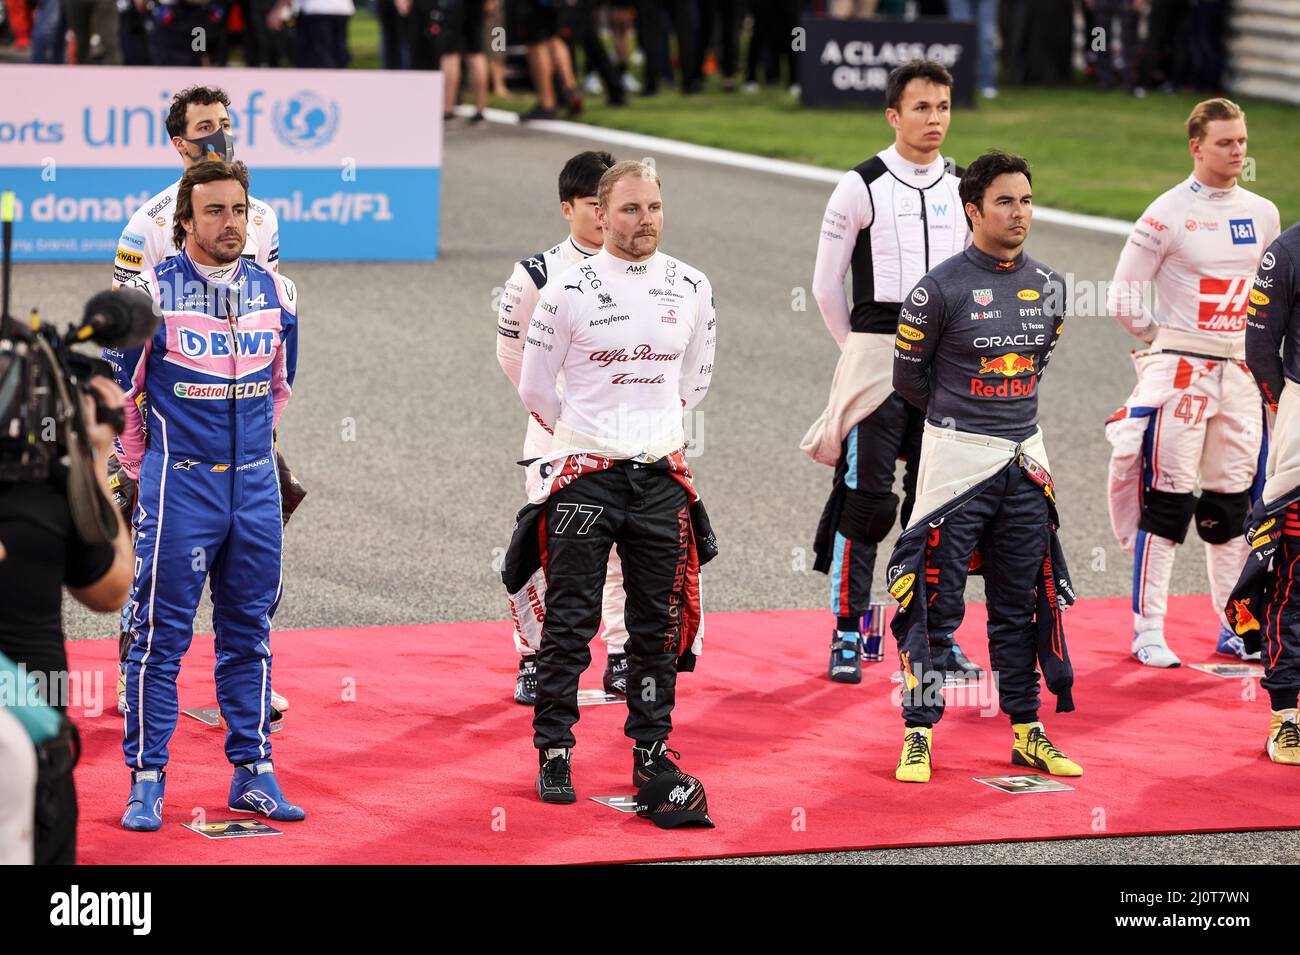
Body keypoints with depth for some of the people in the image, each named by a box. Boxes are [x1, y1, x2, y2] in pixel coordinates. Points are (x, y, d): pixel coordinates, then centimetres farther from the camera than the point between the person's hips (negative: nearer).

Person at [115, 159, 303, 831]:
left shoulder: (276, 294, 6)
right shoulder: (153, 294, -8)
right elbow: (117, 392, -1)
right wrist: (142, 469, 4)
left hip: (254, 487, 4)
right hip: (179, 486, -4)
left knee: (249, 631, 10)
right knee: (161, 635, -3)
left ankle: (253, 772, 18)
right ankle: (147, 781, 3)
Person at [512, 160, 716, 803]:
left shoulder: (690, 288, 4)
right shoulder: (569, 290, -8)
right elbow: (534, 386, 2)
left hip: (661, 477, 4)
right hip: (584, 476, -3)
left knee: (660, 624, 8)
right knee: (569, 623, -2)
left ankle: (652, 751, 18)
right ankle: (554, 755, 7)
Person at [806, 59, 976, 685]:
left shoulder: (961, 189, 9)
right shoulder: (861, 187, -5)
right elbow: (827, 284, 0)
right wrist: (863, 351, 6)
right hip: (877, 360, -4)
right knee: (866, 500, -7)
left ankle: (934, 635, 14)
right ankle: (846, 637, -1)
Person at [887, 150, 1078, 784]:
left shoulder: (1049, 287, 6)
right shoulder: (941, 289, -11)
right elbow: (908, 375, -2)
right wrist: (963, 416, 7)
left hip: (1025, 458, 5)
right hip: (956, 458, -5)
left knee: (1024, 602, 10)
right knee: (934, 601, -4)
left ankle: (1026, 731, 19)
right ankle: (918, 733, 3)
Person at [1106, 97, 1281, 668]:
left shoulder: (1263, 214, 10)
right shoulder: (1168, 214, -8)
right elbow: (1122, 299, -5)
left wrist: (1257, 347, 11)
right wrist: (1167, 341, 1)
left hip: (1240, 374, 5)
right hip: (1180, 372, -5)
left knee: (1232, 507, 10)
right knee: (1165, 502, -6)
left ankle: (1235, 629, 17)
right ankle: (1148, 633, -2)